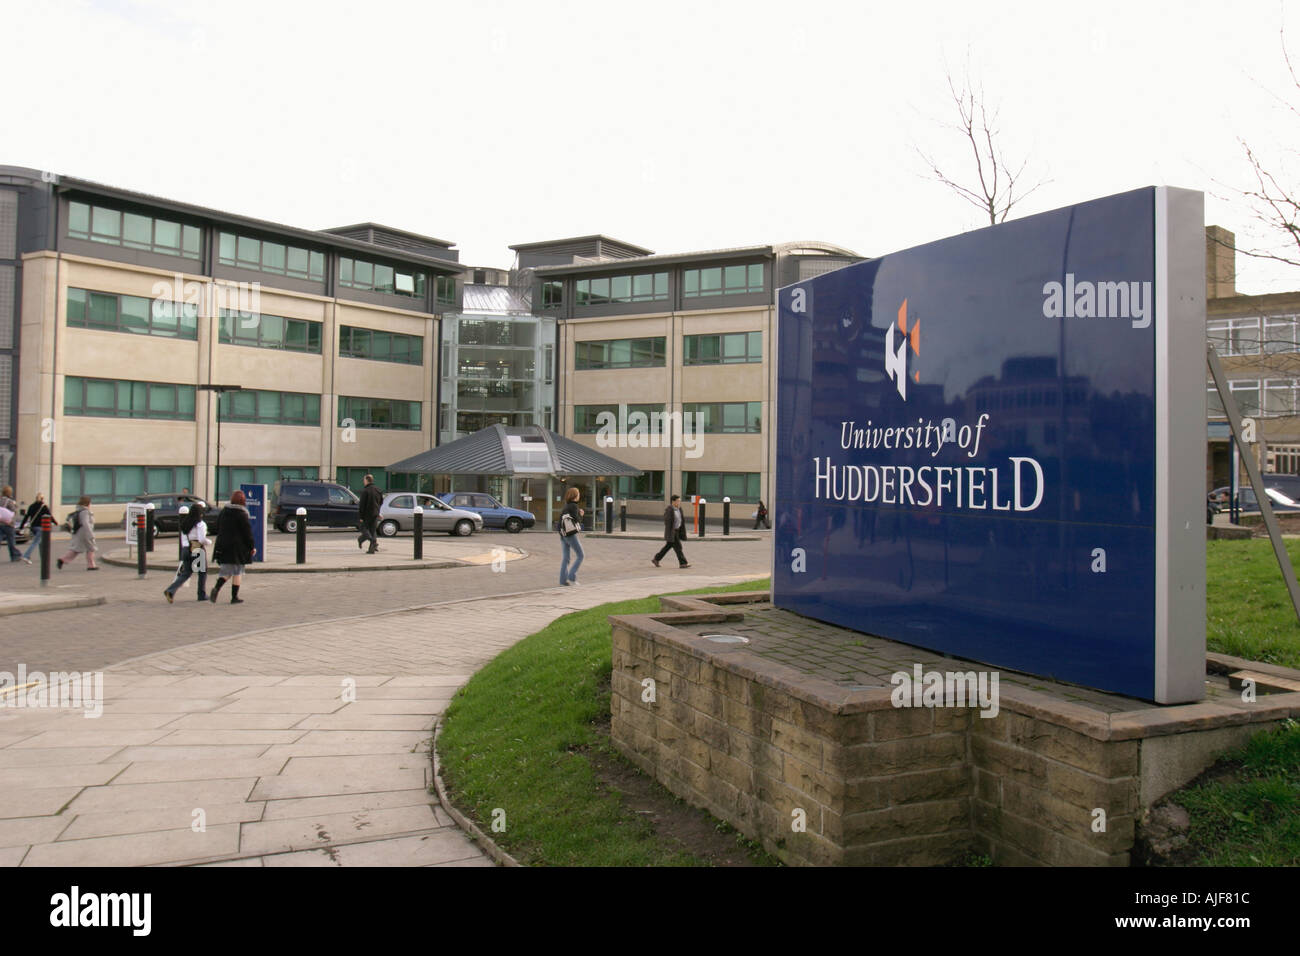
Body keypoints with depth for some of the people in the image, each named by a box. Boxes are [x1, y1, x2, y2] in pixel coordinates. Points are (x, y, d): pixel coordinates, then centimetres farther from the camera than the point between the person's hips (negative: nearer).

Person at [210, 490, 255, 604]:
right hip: (238, 548, -5)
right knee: (237, 572, 5)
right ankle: (234, 597, 7)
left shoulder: (223, 512, 8)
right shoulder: (242, 514, -11)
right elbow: (247, 533, -10)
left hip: (222, 546, 5)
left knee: (227, 571, 14)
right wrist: (252, 547, -1)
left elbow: (217, 529, 15)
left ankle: (216, 588, -11)